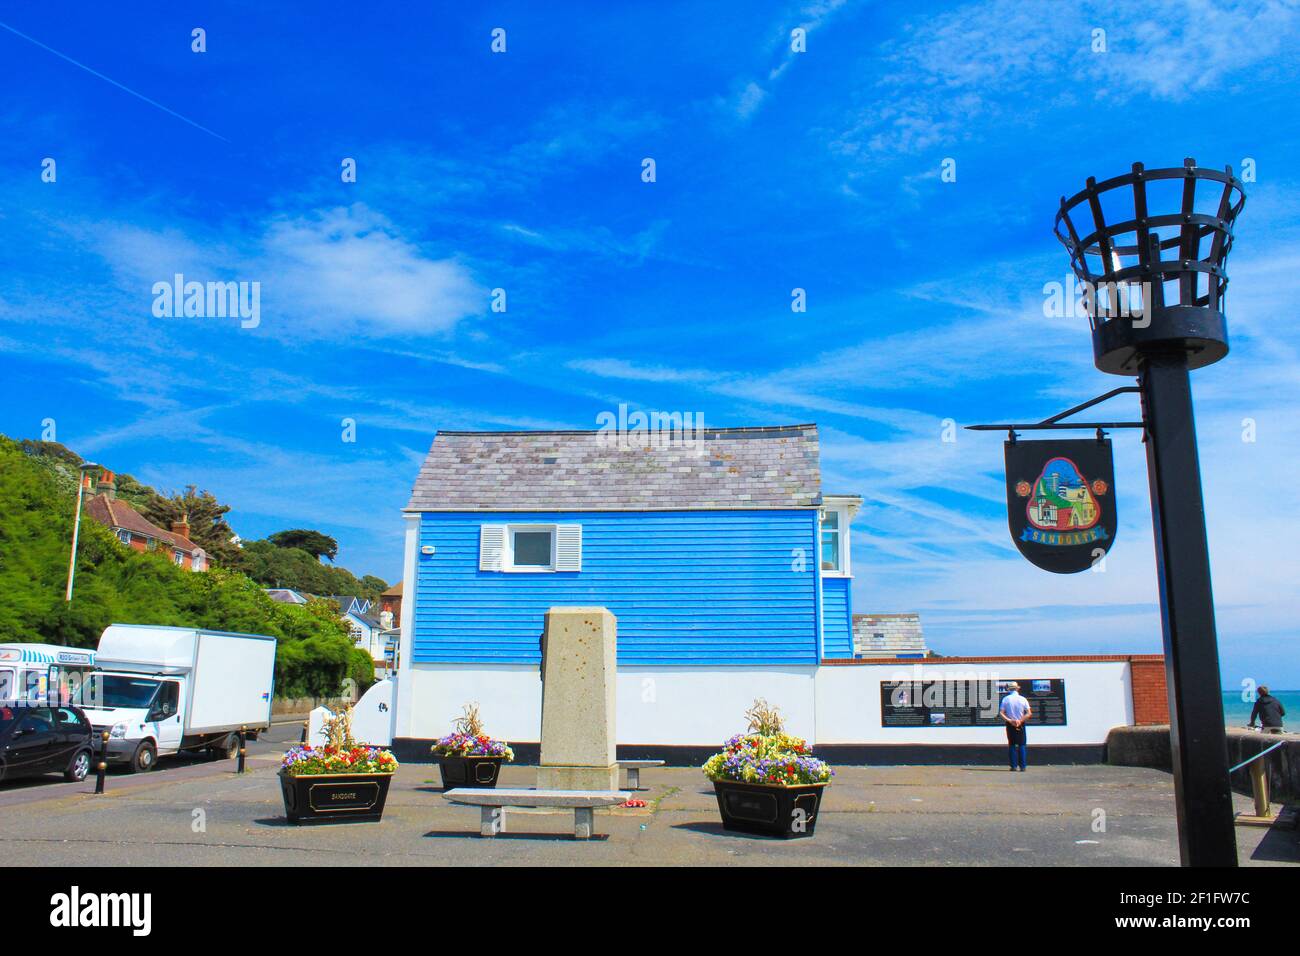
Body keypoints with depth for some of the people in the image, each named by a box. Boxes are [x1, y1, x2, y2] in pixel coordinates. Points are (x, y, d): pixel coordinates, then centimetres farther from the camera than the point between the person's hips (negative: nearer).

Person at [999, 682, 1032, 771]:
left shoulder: (1005, 699, -2)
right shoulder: (1023, 699, -2)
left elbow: (1001, 713, -9)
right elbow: (1029, 713, -9)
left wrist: (1009, 720, -12)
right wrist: (1020, 720, -10)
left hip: (1010, 724, 0)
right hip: (1021, 725, 0)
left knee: (1011, 745, 6)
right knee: (1021, 745, 5)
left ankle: (1013, 766, 4)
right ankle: (1022, 767, 1)